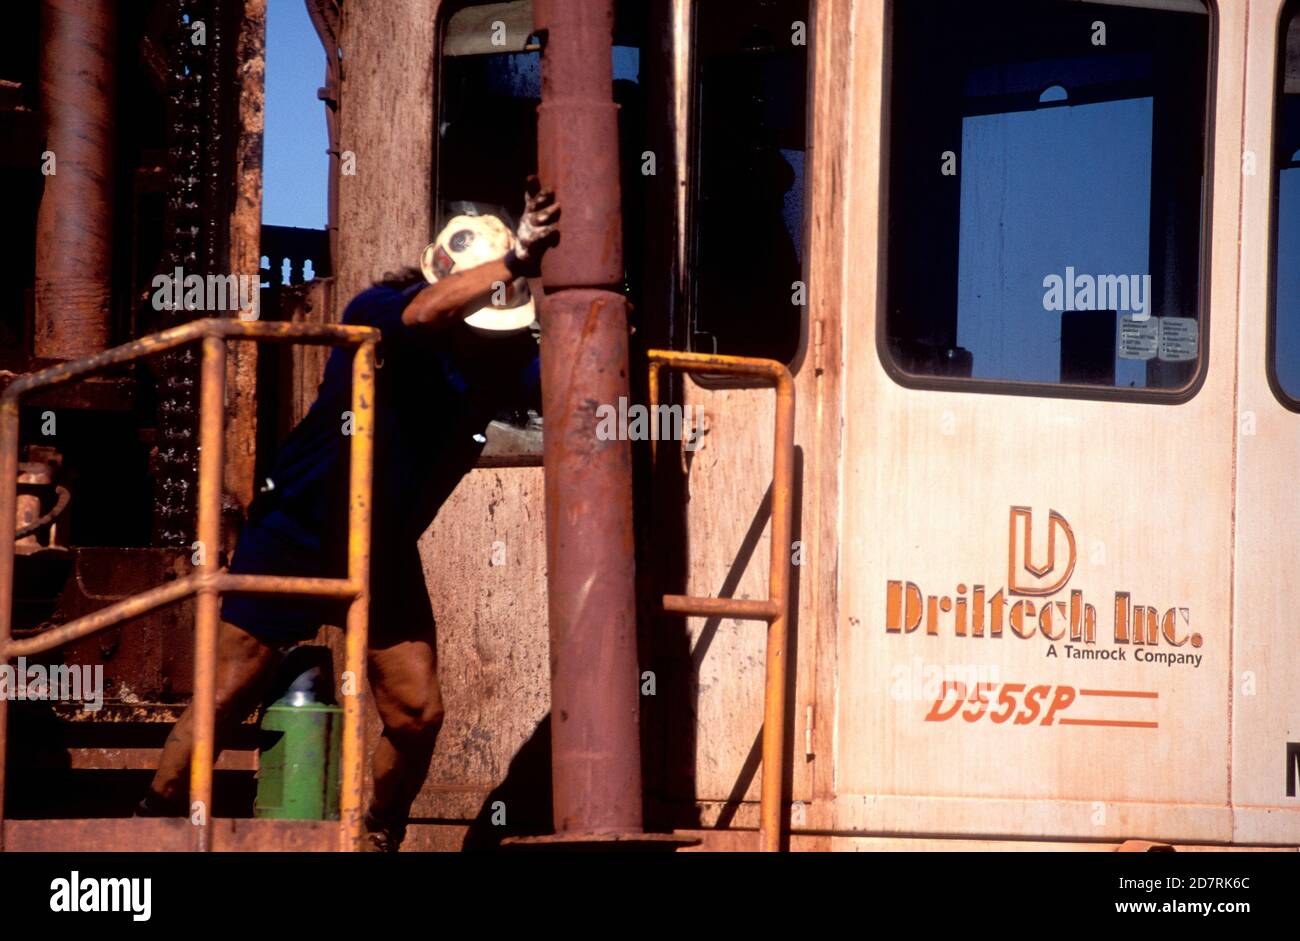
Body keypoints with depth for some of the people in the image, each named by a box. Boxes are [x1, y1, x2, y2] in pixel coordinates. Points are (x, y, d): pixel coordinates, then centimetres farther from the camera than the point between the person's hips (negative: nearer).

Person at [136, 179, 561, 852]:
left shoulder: (505, 354, -8)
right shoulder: (374, 315, -22)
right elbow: (421, 314, -45)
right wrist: (516, 256, -54)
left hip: (386, 556, 5)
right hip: (295, 538, -4)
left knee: (418, 714, -2)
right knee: (226, 699, -5)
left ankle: (379, 840, 20)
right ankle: (155, 822, 11)